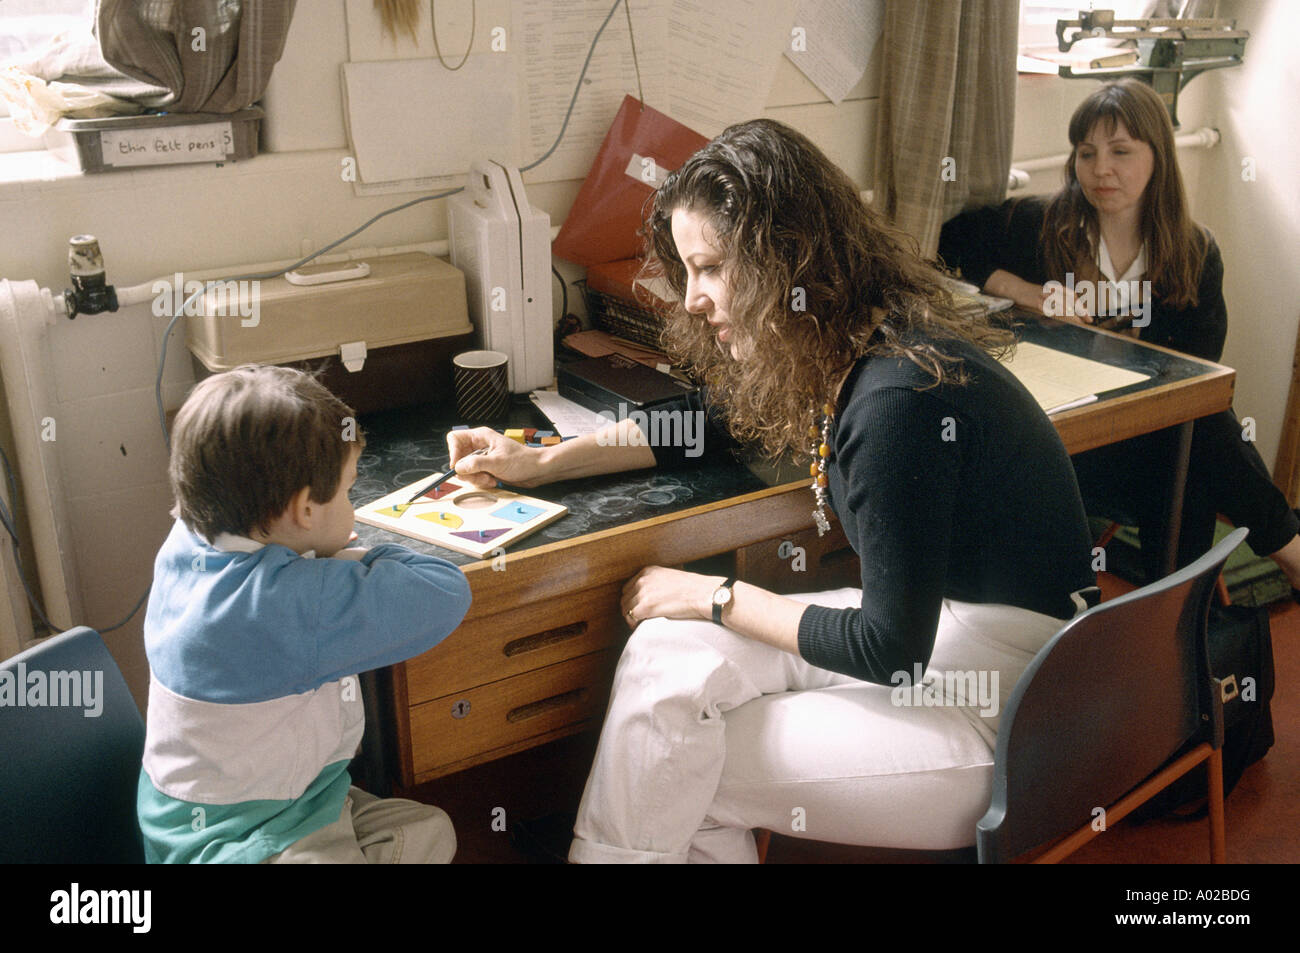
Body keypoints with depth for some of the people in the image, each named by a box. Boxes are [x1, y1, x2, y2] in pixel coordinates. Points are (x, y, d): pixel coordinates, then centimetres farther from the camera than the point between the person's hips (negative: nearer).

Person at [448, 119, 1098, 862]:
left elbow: (890, 648, -22)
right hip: (923, 622, 8)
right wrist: (540, 463, 13)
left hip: (1001, 705, -8)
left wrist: (717, 599, -11)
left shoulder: (899, 398, -28)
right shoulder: (835, 354, -1)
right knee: (667, 655, -11)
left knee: (669, 768, -9)